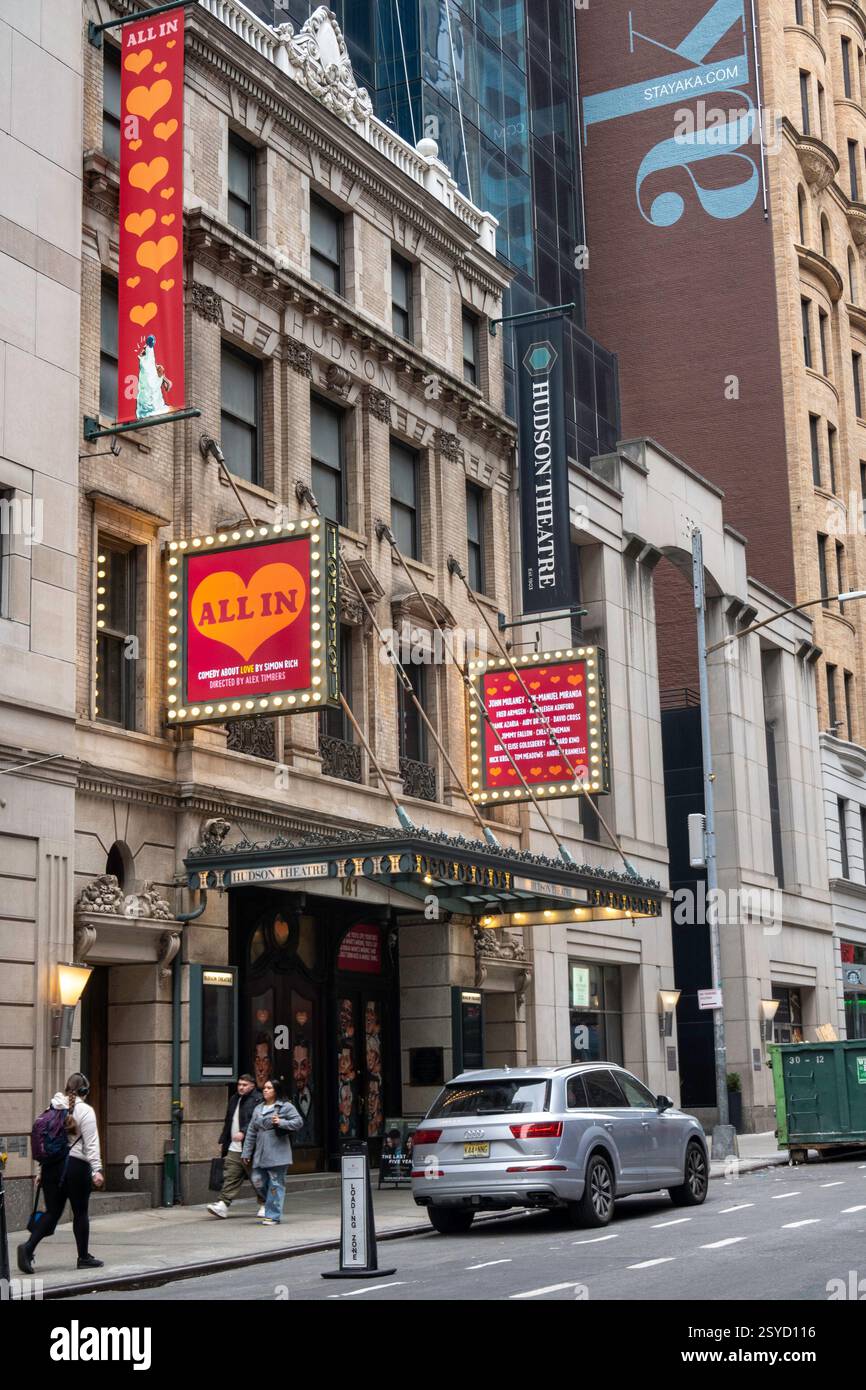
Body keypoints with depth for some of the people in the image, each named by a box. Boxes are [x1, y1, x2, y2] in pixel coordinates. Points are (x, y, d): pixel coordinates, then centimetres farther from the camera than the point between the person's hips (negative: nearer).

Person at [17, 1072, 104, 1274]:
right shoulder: (85, 1110, -6)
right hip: (76, 1165, -5)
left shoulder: (53, 1108, 11)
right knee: (80, 1212, 6)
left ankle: (28, 1247, -10)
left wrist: (41, 1170, 17)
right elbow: (91, 1143, -11)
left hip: (51, 1165, 5)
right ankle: (84, 1257, 14)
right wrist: (96, 1170, -12)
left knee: (52, 1212, 8)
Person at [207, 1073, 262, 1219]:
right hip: (234, 1148, 7)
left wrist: (244, 1132, -27)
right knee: (230, 1177, 0)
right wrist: (222, 1140, 23)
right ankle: (223, 1204, -4)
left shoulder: (258, 1100, -8)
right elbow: (228, 1122, 26)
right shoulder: (234, 1100, 19)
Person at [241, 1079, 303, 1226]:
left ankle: (273, 1216, 2)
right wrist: (247, 1152, 14)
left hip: (277, 1154, -6)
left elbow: (299, 1122, -6)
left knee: (276, 1184, -4)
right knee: (258, 1181, 1)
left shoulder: (285, 1107, -1)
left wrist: (281, 1123, -17)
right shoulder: (258, 1109, 16)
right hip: (260, 1154, 6)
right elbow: (251, 1132, 16)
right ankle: (271, 1207, 24)